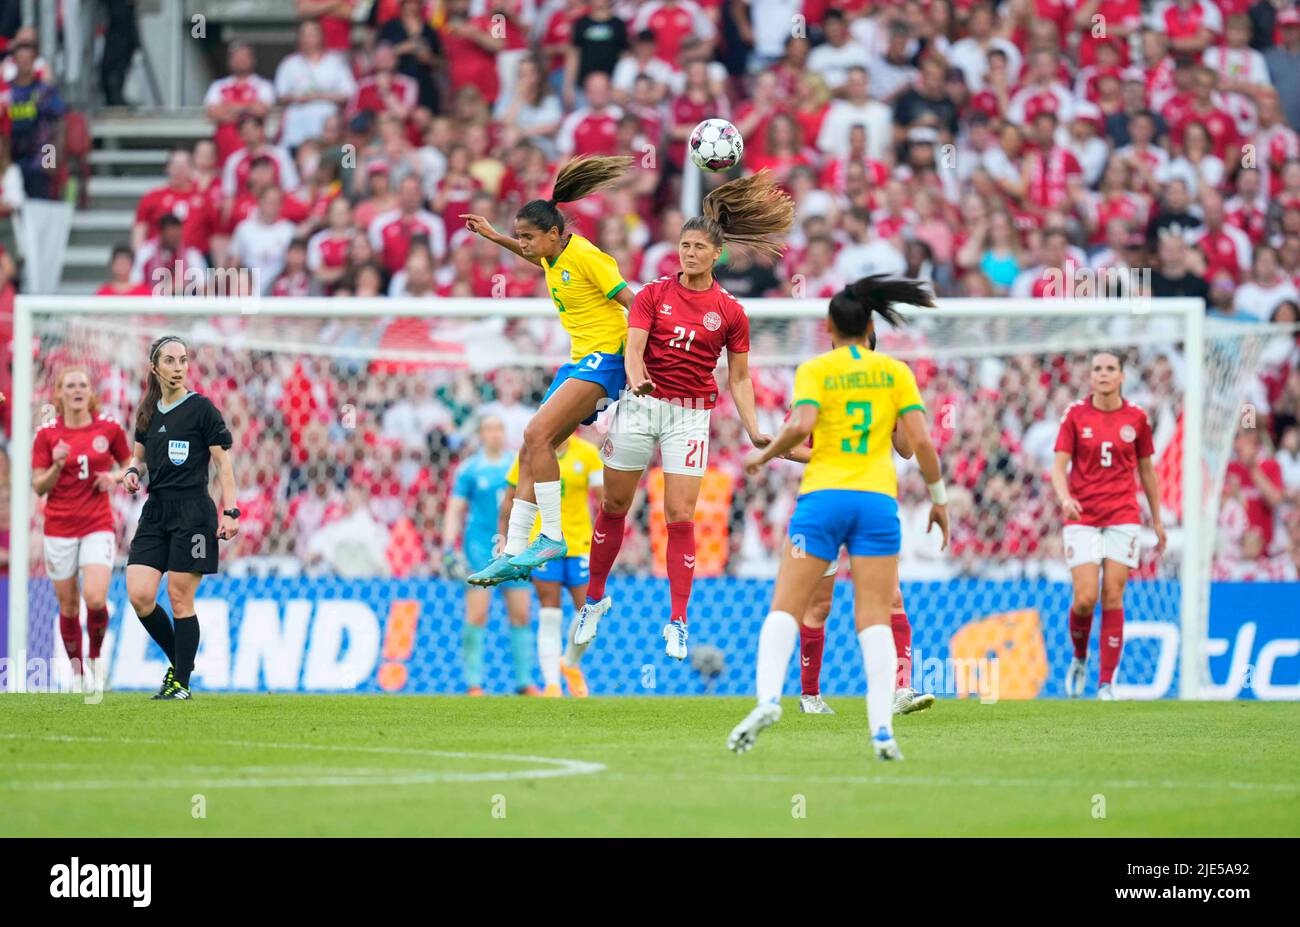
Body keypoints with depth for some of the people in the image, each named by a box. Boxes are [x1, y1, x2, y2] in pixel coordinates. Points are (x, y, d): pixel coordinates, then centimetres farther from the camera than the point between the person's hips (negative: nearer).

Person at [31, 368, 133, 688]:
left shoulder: (108, 427, 1)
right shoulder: (47, 433, -2)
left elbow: (128, 465, 15)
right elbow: (38, 487, 0)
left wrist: (114, 476, -7)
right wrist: (57, 466, -19)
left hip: (98, 526, -1)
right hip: (59, 527, 1)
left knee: (95, 599, -17)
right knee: (68, 605, 4)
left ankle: (95, 657, 9)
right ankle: (78, 672, 19)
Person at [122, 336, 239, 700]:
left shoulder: (201, 408, -5)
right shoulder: (148, 412, 12)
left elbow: (223, 461, -5)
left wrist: (230, 512, -12)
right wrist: (133, 471, 1)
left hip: (193, 513, -5)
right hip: (155, 513, 5)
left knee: (179, 599, -5)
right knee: (139, 595, -6)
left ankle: (181, 683, 5)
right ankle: (178, 660, 15)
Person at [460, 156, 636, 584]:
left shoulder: (586, 256, -15)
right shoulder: (555, 258, 10)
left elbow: (633, 305, -16)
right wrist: (496, 237, 36)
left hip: (603, 358, -10)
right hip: (579, 361, 10)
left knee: (537, 434, -24)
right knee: (530, 453, 5)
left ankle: (552, 537, -19)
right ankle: (513, 555, 8)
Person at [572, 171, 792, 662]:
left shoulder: (730, 312, 2)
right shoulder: (654, 294, 0)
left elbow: (739, 379, 6)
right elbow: (634, 348, -9)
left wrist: (755, 433, -3)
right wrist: (637, 378, -32)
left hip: (691, 415, -1)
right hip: (641, 404, 1)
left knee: (681, 517, -7)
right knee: (614, 506, 8)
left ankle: (677, 623, -1)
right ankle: (594, 598, 27)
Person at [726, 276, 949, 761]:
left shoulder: (814, 370, 4)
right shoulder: (895, 371, 9)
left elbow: (801, 425, -12)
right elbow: (920, 439, 2)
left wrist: (764, 454, 5)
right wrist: (939, 498, 12)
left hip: (822, 498, -1)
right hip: (879, 501, 1)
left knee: (785, 608, 2)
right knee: (875, 618, 0)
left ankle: (768, 697, -22)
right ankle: (882, 728, -13)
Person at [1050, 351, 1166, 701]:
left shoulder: (1136, 418, 4)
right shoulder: (1076, 416, 1)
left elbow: (1146, 471, 13)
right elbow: (1059, 465, -3)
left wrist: (1157, 520, 15)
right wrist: (1064, 497, -23)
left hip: (1123, 517, 1)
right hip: (1082, 518, -1)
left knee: (1113, 599, -6)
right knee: (1085, 599, -9)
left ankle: (1106, 683, -2)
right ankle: (1079, 659, 21)